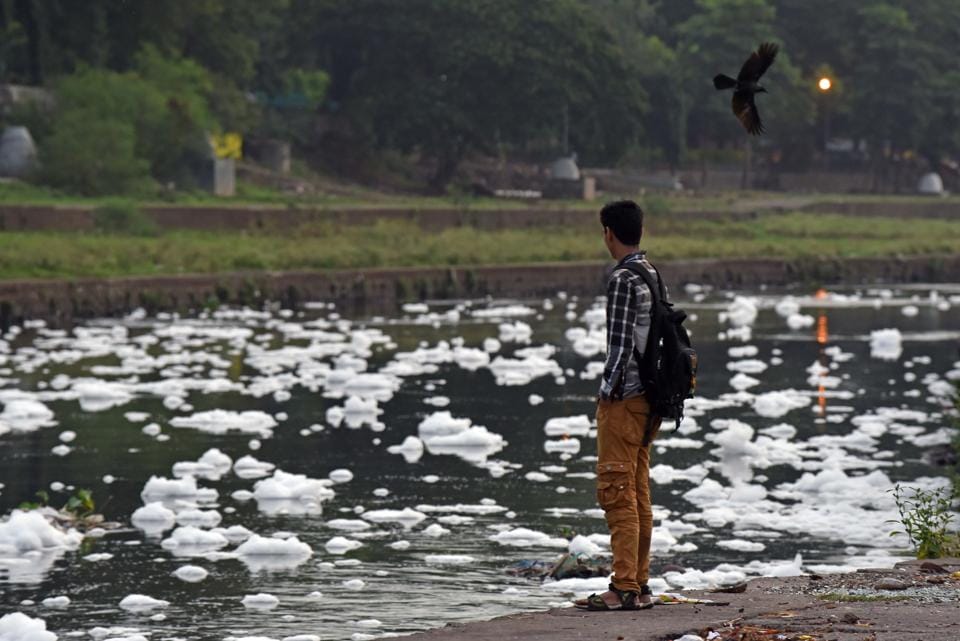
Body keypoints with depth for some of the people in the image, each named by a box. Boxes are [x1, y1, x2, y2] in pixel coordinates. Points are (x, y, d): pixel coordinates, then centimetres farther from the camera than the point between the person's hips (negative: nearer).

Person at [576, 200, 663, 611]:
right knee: (638, 492, 12)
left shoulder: (623, 278, -14)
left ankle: (624, 588, -11)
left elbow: (621, 344, -19)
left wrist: (607, 391, -12)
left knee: (616, 492, -8)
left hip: (624, 397, -9)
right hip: (650, 395, 9)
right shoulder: (653, 275, 13)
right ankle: (640, 585, 15)